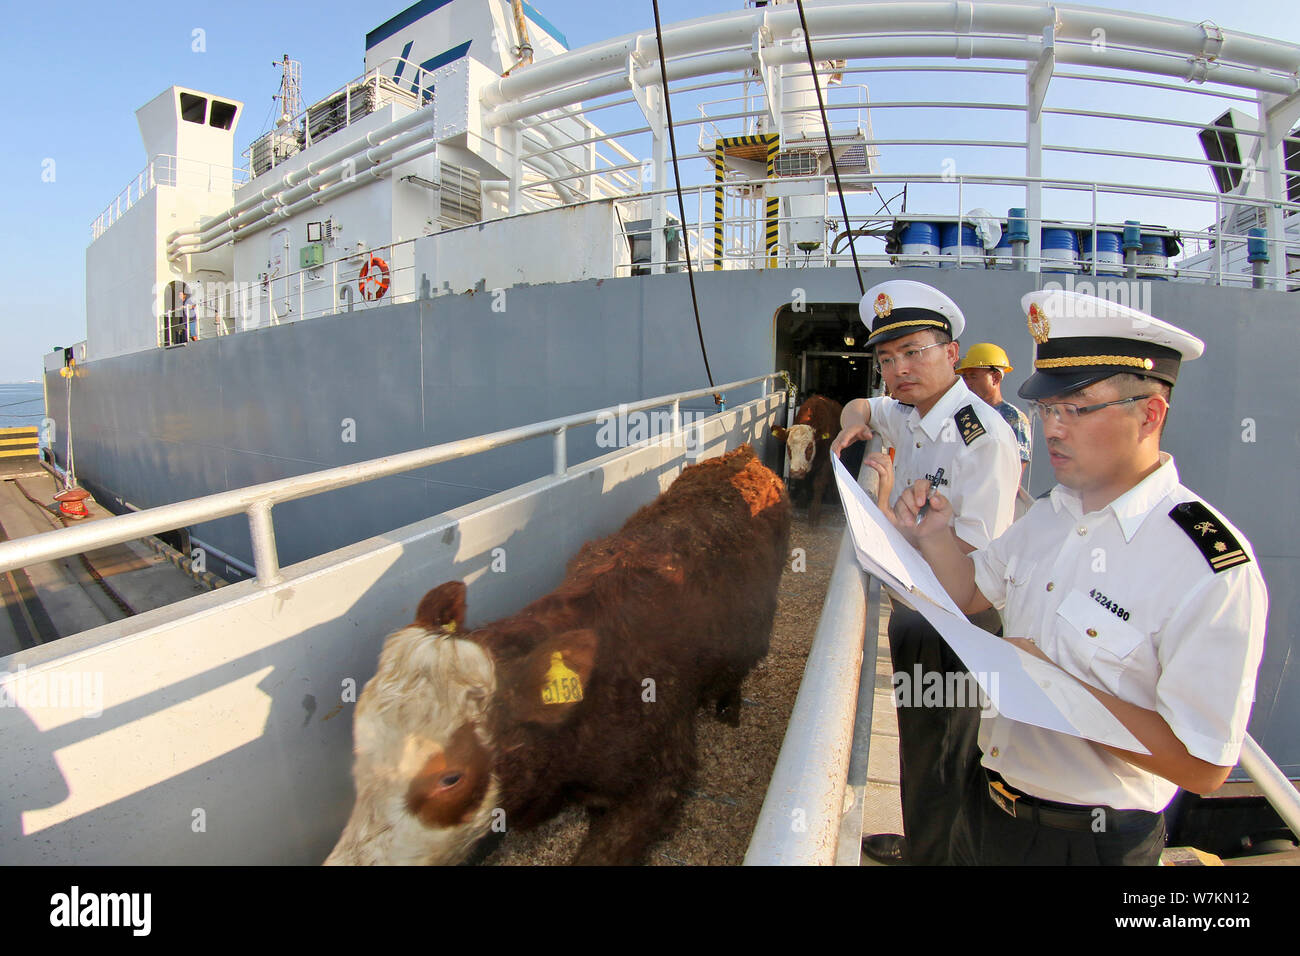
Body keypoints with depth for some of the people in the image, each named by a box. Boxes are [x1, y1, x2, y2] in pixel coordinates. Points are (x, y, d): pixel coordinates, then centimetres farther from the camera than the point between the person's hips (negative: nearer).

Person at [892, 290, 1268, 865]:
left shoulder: (1214, 568, -23)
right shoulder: (1050, 513, -1)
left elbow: (1204, 767, -23)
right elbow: (971, 590, 12)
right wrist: (932, 534, -5)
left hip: (1088, 840, -6)